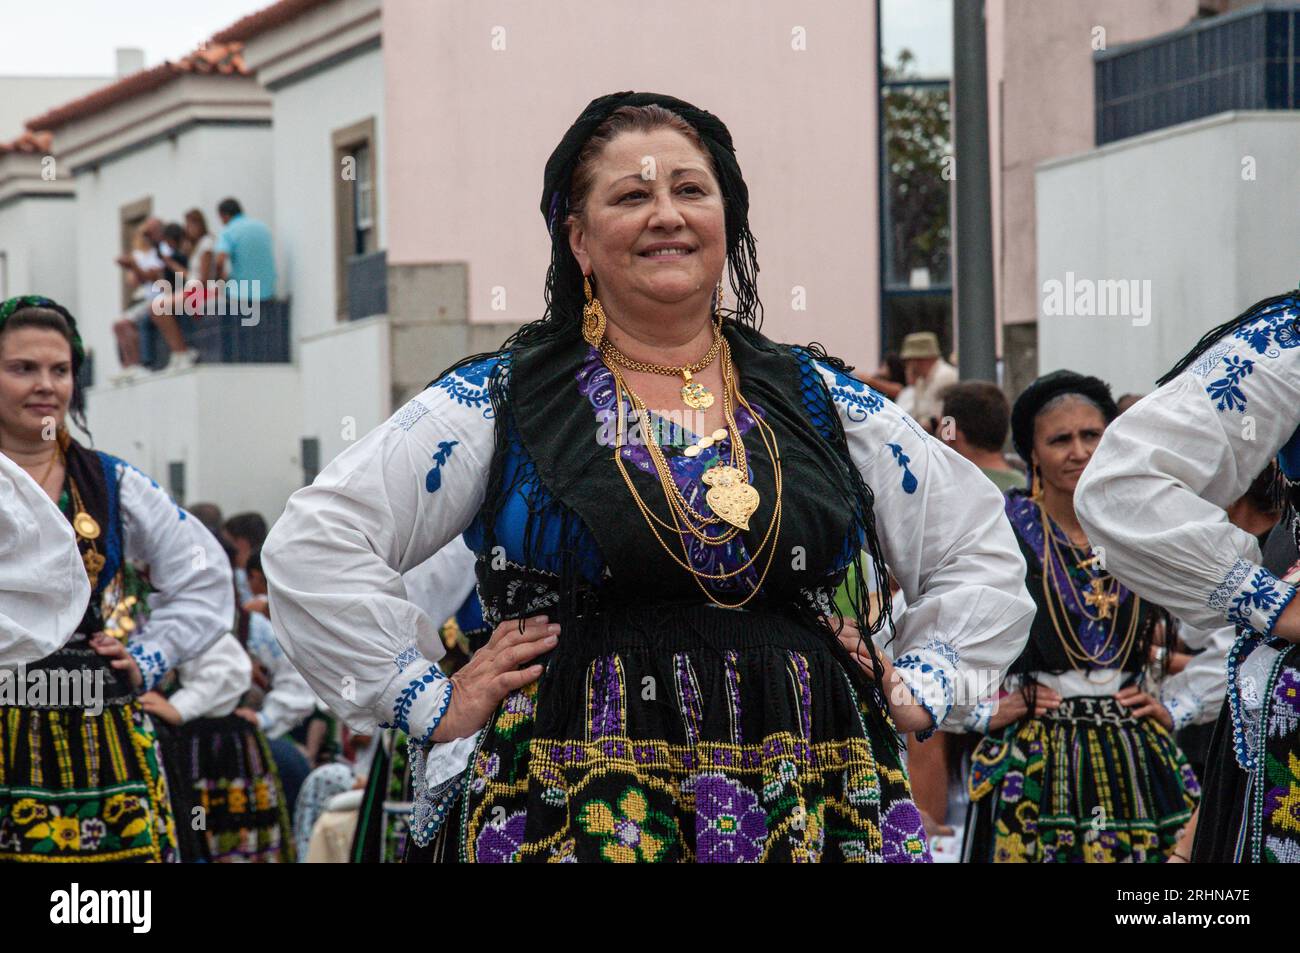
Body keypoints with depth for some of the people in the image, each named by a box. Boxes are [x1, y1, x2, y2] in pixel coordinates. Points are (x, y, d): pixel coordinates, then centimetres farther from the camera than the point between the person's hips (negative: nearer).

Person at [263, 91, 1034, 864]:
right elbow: (311, 544, 0)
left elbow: (985, 554, 23)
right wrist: (435, 701, -3)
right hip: (575, 819, -3)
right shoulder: (501, 402, 4)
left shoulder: (823, 401, 13)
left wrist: (918, 690, 10)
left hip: (812, 816, 3)